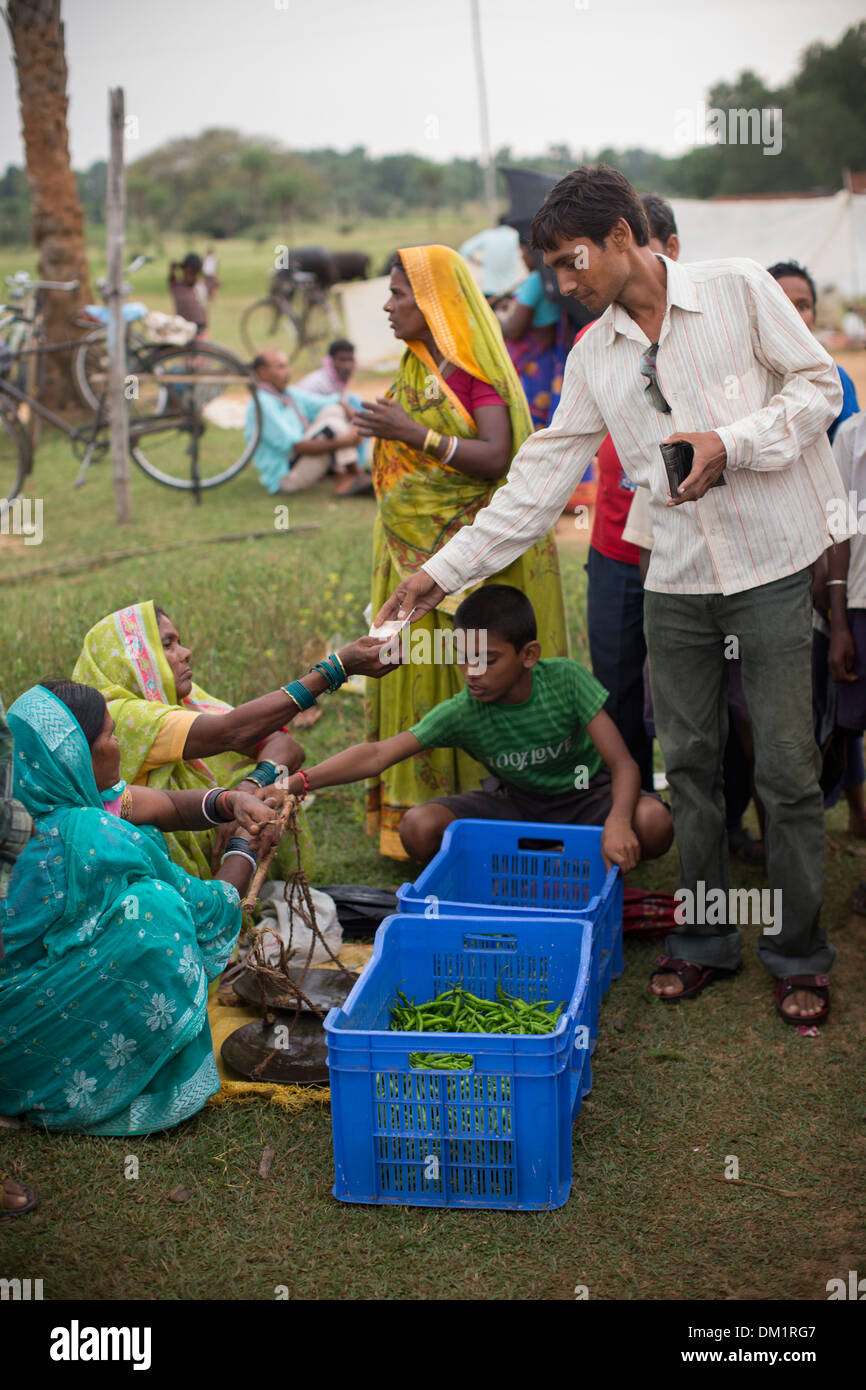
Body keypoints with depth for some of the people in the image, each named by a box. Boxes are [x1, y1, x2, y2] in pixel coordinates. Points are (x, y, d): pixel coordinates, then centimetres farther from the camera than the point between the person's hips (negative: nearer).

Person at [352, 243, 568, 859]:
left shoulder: (475, 366, -11)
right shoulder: (417, 367, 14)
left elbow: (497, 459, -21)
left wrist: (415, 434, -23)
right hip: (416, 552, 8)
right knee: (417, 676, 8)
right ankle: (419, 809, 15)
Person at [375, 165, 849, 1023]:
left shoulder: (738, 290, -3)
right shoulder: (593, 356, 9)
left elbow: (819, 386, -1)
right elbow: (542, 476, 9)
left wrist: (729, 444, -16)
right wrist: (446, 569, 5)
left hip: (773, 565, -4)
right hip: (676, 579, 4)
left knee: (786, 770, 0)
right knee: (689, 762, 9)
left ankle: (799, 954, 14)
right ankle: (704, 937, 24)